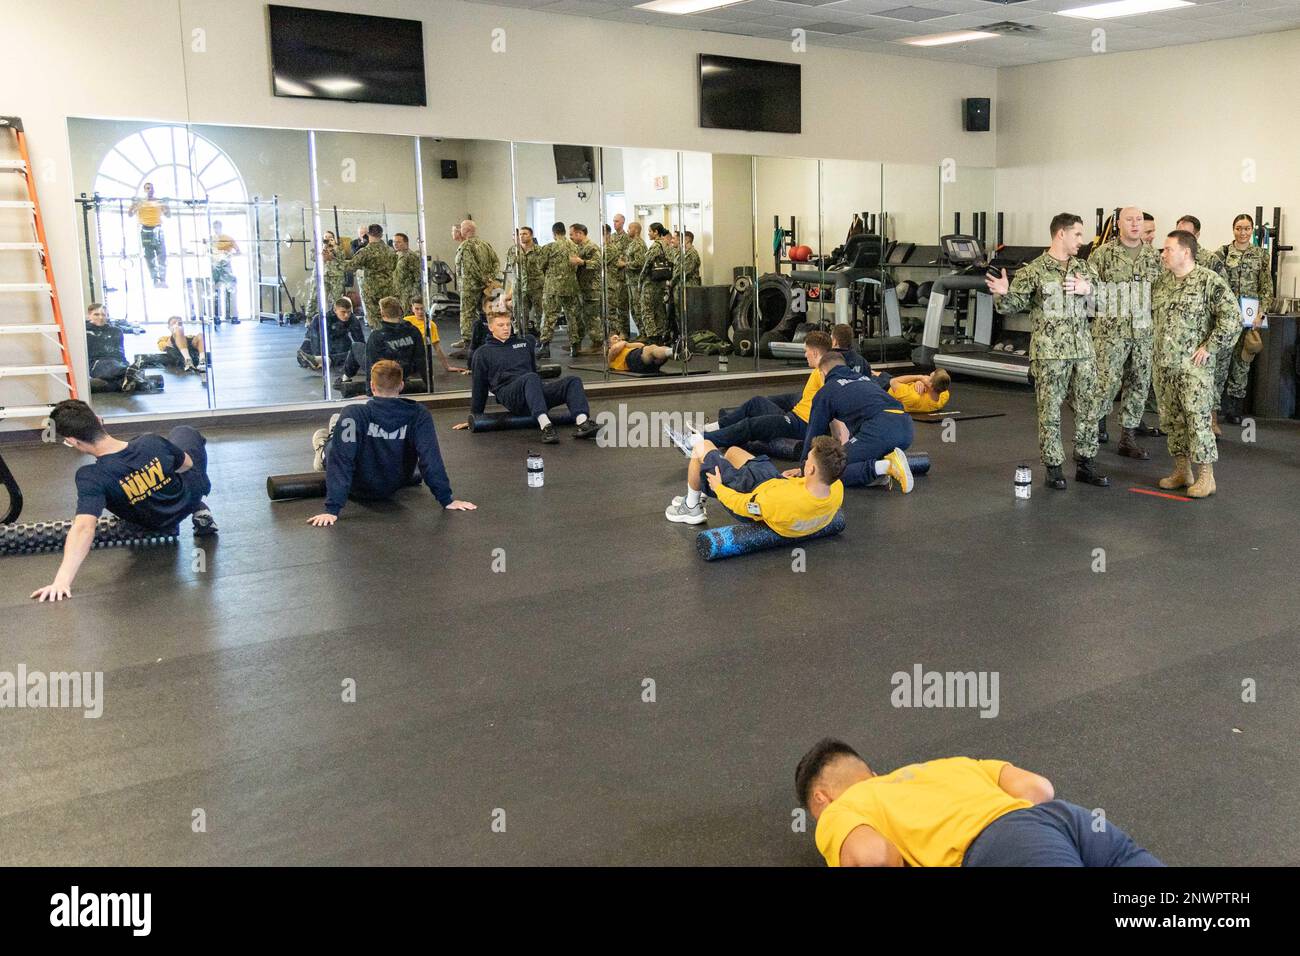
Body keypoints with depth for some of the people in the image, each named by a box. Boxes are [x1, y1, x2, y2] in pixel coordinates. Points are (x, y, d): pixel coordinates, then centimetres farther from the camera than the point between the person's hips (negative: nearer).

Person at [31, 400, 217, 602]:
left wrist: (62, 579, -56)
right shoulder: (151, 442, -31)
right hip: (188, 497, 1)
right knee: (183, 432, 30)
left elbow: (84, 527, -50)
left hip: (156, 524, -1)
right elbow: (187, 464, -10)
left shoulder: (91, 477, -39)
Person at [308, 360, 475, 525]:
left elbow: (340, 460, -33)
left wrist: (331, 509, -32)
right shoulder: (419, 415, -25)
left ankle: (322, 454, 61)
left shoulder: (353, 414, -30)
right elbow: (430, 458, -30)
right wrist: (447, 500, -24)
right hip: (392, 489, 3)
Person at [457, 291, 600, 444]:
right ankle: (545, 426, -57)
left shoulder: (525, 343, 25)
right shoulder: (483, 353, 15)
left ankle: (582, 423, -46)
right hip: (509, 394, -5)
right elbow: (479, 387, 16)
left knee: (572, 381, -21)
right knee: (531, 378, -39)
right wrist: (475, 417, 18)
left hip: (535, 391, 5)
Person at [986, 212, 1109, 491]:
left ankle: (1085, 465, 20)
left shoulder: (1082, 268, 11)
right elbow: (1012, 305, -7)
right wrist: (1002, 293, -29)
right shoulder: (1034, 270, -5)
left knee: (1088, 409, 8)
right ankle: (1054, 468, 10)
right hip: (1049, 353, -5)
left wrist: (1086, 287, -13)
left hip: (1083, 351, 5)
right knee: (1050, 412, 0)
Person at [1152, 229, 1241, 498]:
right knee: (1171, 419, 11)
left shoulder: (1210, 281, -11)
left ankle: (1206, 477, 3)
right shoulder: (1162, 281, 10)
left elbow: (1232, 318, -15)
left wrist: (1209, 347, -14)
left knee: (1198, 419, -6)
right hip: (1164, 364, 7)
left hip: (1193, 366, -7)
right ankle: (1182, 471, 21)